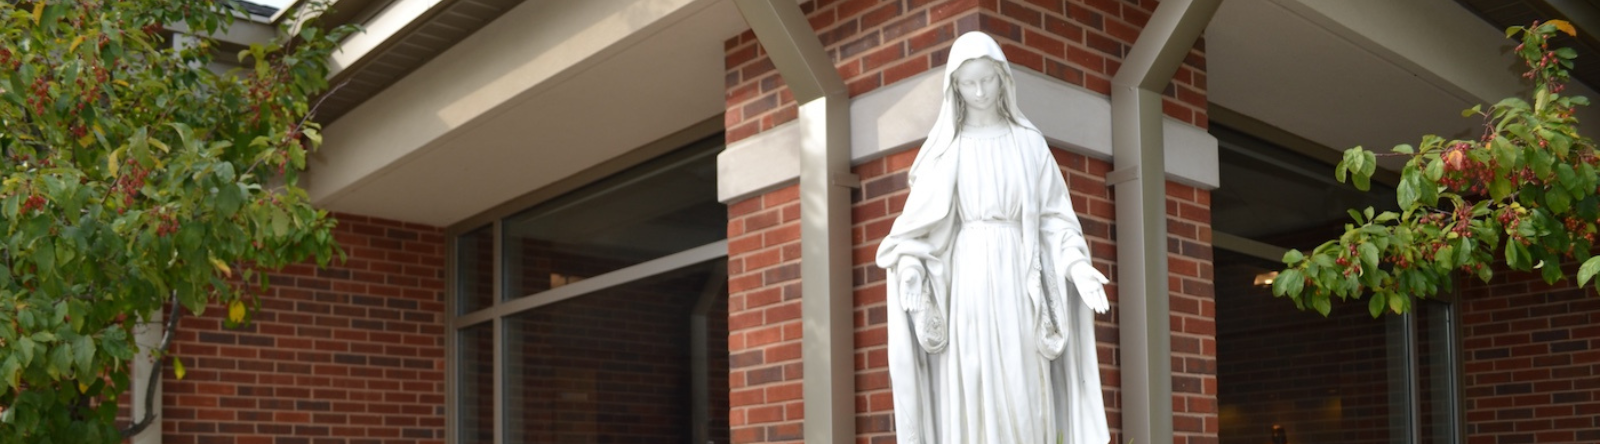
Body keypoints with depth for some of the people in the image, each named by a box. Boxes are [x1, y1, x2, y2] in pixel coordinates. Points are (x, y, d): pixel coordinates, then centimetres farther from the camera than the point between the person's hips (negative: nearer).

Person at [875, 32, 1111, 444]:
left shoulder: (1029, 142, 9)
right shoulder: (943, 147, 6)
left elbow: (1053, 216, 7)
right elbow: (919, 224, 1)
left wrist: (1078, 265, -10)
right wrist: (909, 270, -18)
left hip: (1018, 280, 1)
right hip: (966, 279, -1)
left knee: (1024, 401, -2)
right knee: (968, 399, -5)